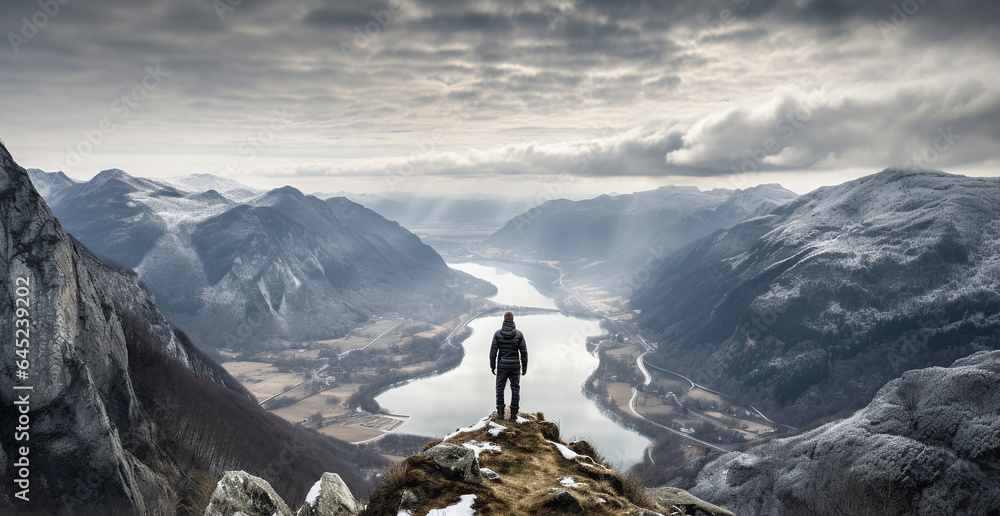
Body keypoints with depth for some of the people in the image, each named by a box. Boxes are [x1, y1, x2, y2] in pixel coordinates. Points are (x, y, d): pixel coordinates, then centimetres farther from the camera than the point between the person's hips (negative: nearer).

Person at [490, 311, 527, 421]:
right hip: (515, 365, 0)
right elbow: (524, 352, -2)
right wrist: (524, 367, 7)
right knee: (515, 388, 8)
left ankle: (500, 412, 9)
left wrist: (492, 366, 6)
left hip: (502, 365, 0)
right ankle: (513, 414, 7)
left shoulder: (498, 334, -5)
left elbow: (493, 351, -3)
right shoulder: (519, 334, -5)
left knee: (500, 388, 11)